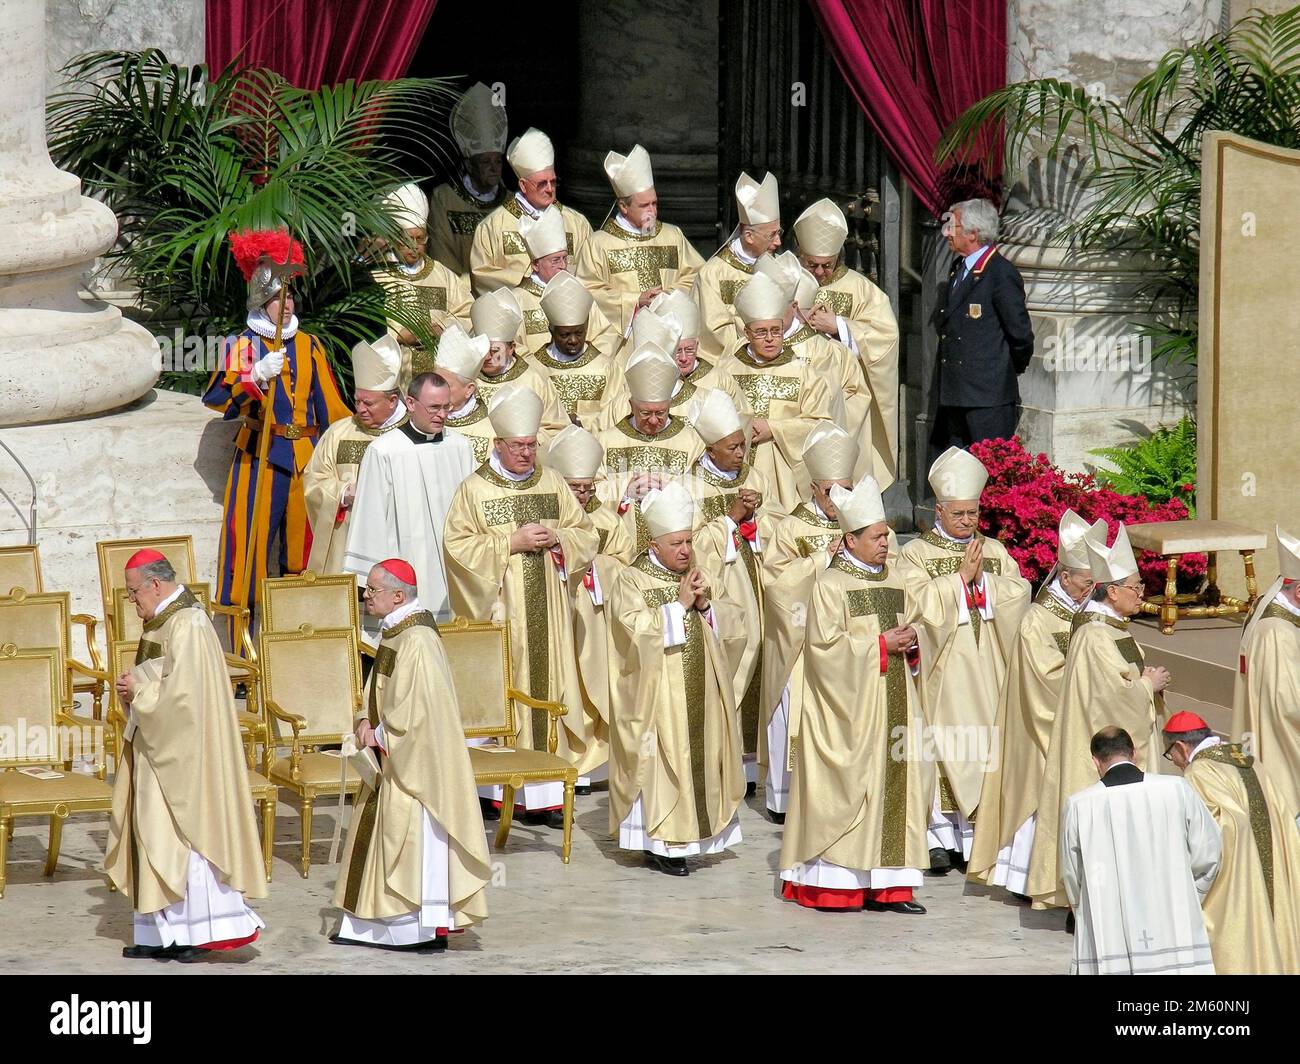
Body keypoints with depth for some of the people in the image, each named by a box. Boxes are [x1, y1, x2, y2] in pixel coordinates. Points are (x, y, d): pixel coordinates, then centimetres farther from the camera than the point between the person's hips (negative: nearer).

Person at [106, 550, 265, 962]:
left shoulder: (186, 626, -18)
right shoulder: (163, 623, 14)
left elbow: (181, 691, -24)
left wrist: (139, 689, -12)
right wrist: (133, 688, 3)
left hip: (181, 750, -10)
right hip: (159, 750, 10)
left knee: (181, 832, -7)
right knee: (154, 833, 9)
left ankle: (205, 929, -3)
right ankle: (164, 935, 11)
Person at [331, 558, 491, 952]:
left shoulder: (417, 640, -21)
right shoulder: (395, 633, 10)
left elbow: (418, 706, -24)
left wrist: (379, 735, -14)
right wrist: (366, 722, -1)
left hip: (414, 758, -10)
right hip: (392, 756, 10)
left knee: (415, 837, -3)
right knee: (378, 831, 13)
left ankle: (426, 928, 4)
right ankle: (370, 924, 19)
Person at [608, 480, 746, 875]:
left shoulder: (697, 575, 12)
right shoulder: (631, 582, -5)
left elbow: (725, 623, 10)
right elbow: (638, 629, -19)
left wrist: (705, 603, -8)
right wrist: (680, 603, -18)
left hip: (698, 691, 6)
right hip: (657, 692, -6)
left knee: (697, 757, 5)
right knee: (662, 760, -7)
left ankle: (684, 835, 13)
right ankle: (659, 843, -2)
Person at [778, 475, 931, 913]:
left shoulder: (893, 579, 13)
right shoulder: (830, 584, -7)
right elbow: (826, 645, -14)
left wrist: (910, 643, 0)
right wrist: (880, 645, -16)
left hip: (893, 698, 7)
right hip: (851, 706, -7)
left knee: (896, 783, 3)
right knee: (850, 784, -7)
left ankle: (887, 884, 5)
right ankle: (838, 883, -2)